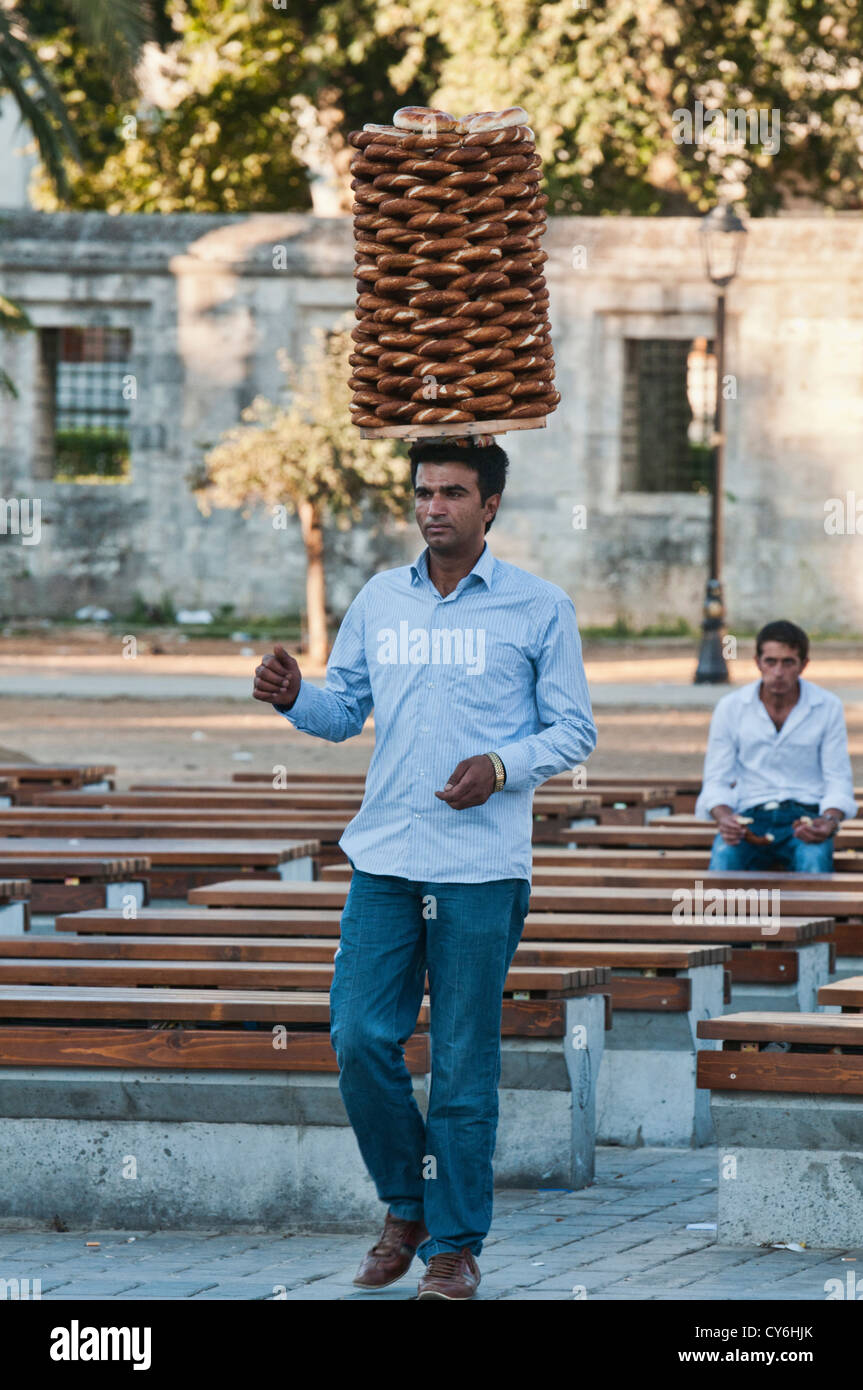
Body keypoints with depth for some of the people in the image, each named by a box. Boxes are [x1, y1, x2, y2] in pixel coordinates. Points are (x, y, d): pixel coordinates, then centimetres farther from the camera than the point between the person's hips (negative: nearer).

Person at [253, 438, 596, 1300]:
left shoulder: (539, 608, 0)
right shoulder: (378, 601, 11)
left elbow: (575, 732, 3)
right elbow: (344, 711, 16)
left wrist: (502, 766, -15)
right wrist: (293, 698, -6)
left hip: (483, 866, -4)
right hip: (384, 857, 4)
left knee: (463, 1064, 0)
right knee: (360, 1039, -2)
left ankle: (455, 1246, 10)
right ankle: (406, 1206, 19)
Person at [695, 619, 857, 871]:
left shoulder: (828, 707, 5)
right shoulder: (730, 707, 5)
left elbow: (838, 781, 7)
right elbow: (716, 780, 7)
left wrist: (830, 821, -15)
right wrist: (724, 818, -16)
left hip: (805, 815, 0)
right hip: (751, 816, 0)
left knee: (814, 859, -37)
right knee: (724, 855, -35)